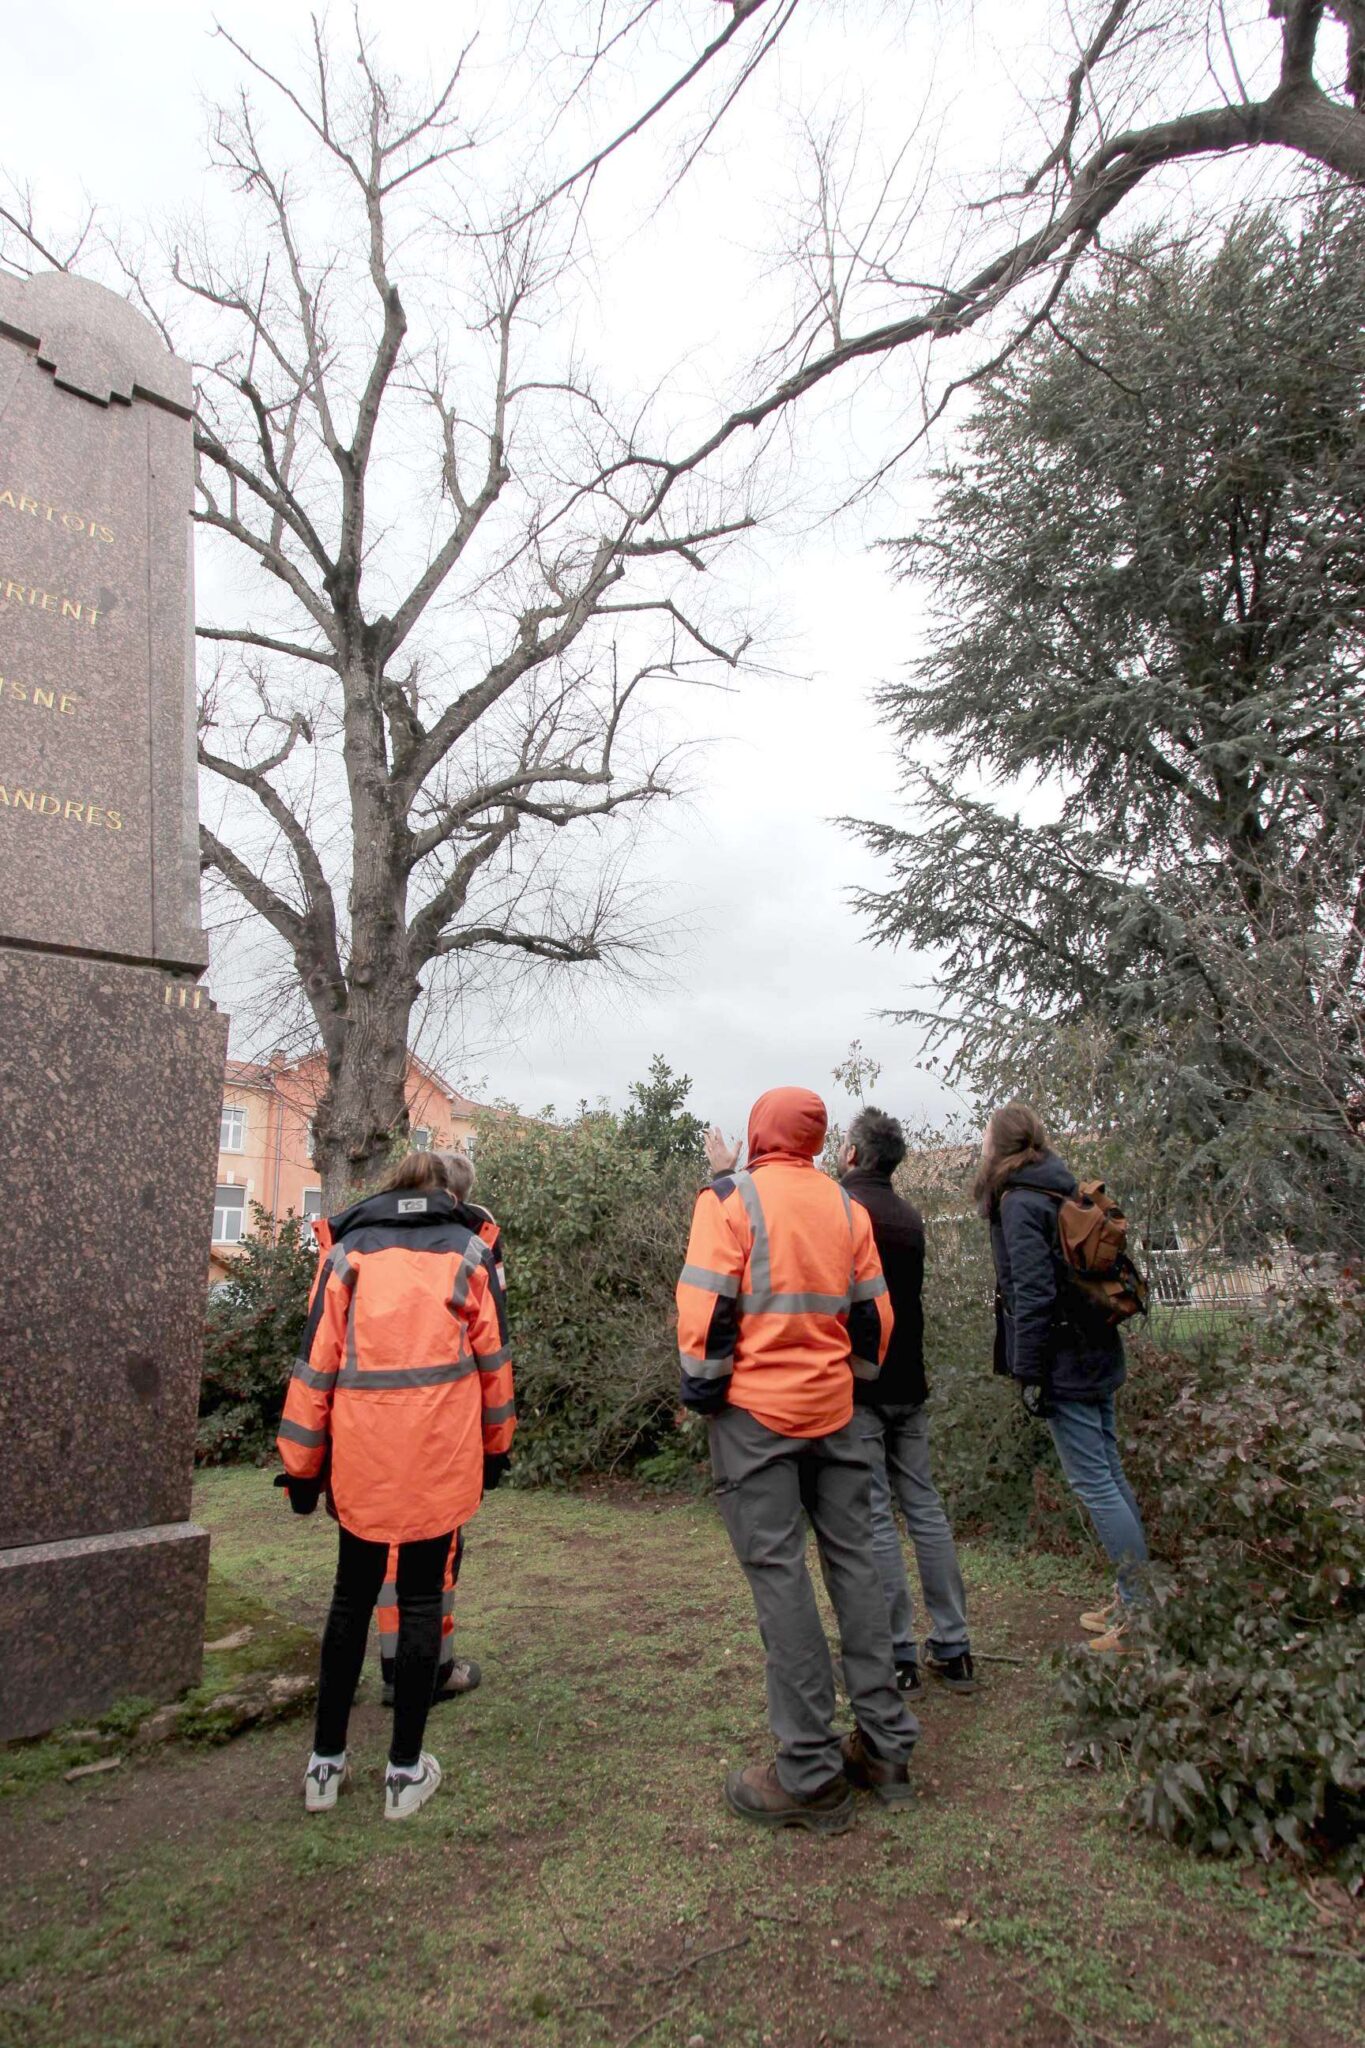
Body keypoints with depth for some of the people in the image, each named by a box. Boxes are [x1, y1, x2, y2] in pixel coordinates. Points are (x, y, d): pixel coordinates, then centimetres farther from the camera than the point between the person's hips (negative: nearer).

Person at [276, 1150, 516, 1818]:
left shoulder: (346, 1251, 5)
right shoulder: (468, 1252, 5)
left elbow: (316, 1362, 3)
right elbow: (491, 1358, 7)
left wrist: (301, 1464, 10)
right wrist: (496, 1445, 17)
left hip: (361, 1458, 1)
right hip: (440, 1459, -1)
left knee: (351, 1598, 17)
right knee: (421, 1600, 10)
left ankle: (325, 1762, 26)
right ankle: (406, 1769, 18)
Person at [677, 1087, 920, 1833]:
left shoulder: (732, 1198, -8)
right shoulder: (846, 1207, 7)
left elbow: (707, 1305, -13)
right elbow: (872, 1312, 11)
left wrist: (701, 1387, -1)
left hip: (755, 1409, -5)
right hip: (832, 1409, 5)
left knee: (778, 1573, -1)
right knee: (853, 1562, 13)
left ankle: (811, 1775, 5)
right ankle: (885, 1745, 21)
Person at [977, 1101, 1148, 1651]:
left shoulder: (1018, 1203, -14)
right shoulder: (1060, 1191, 12)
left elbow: (1033, 1294, -20)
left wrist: (1030, 1374, -16)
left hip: (1064, 1363, -9)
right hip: (1098, 1355, 9)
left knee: (1093, 1483, -3)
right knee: (1109, 1475, 15)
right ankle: (1132, 1598, 25)